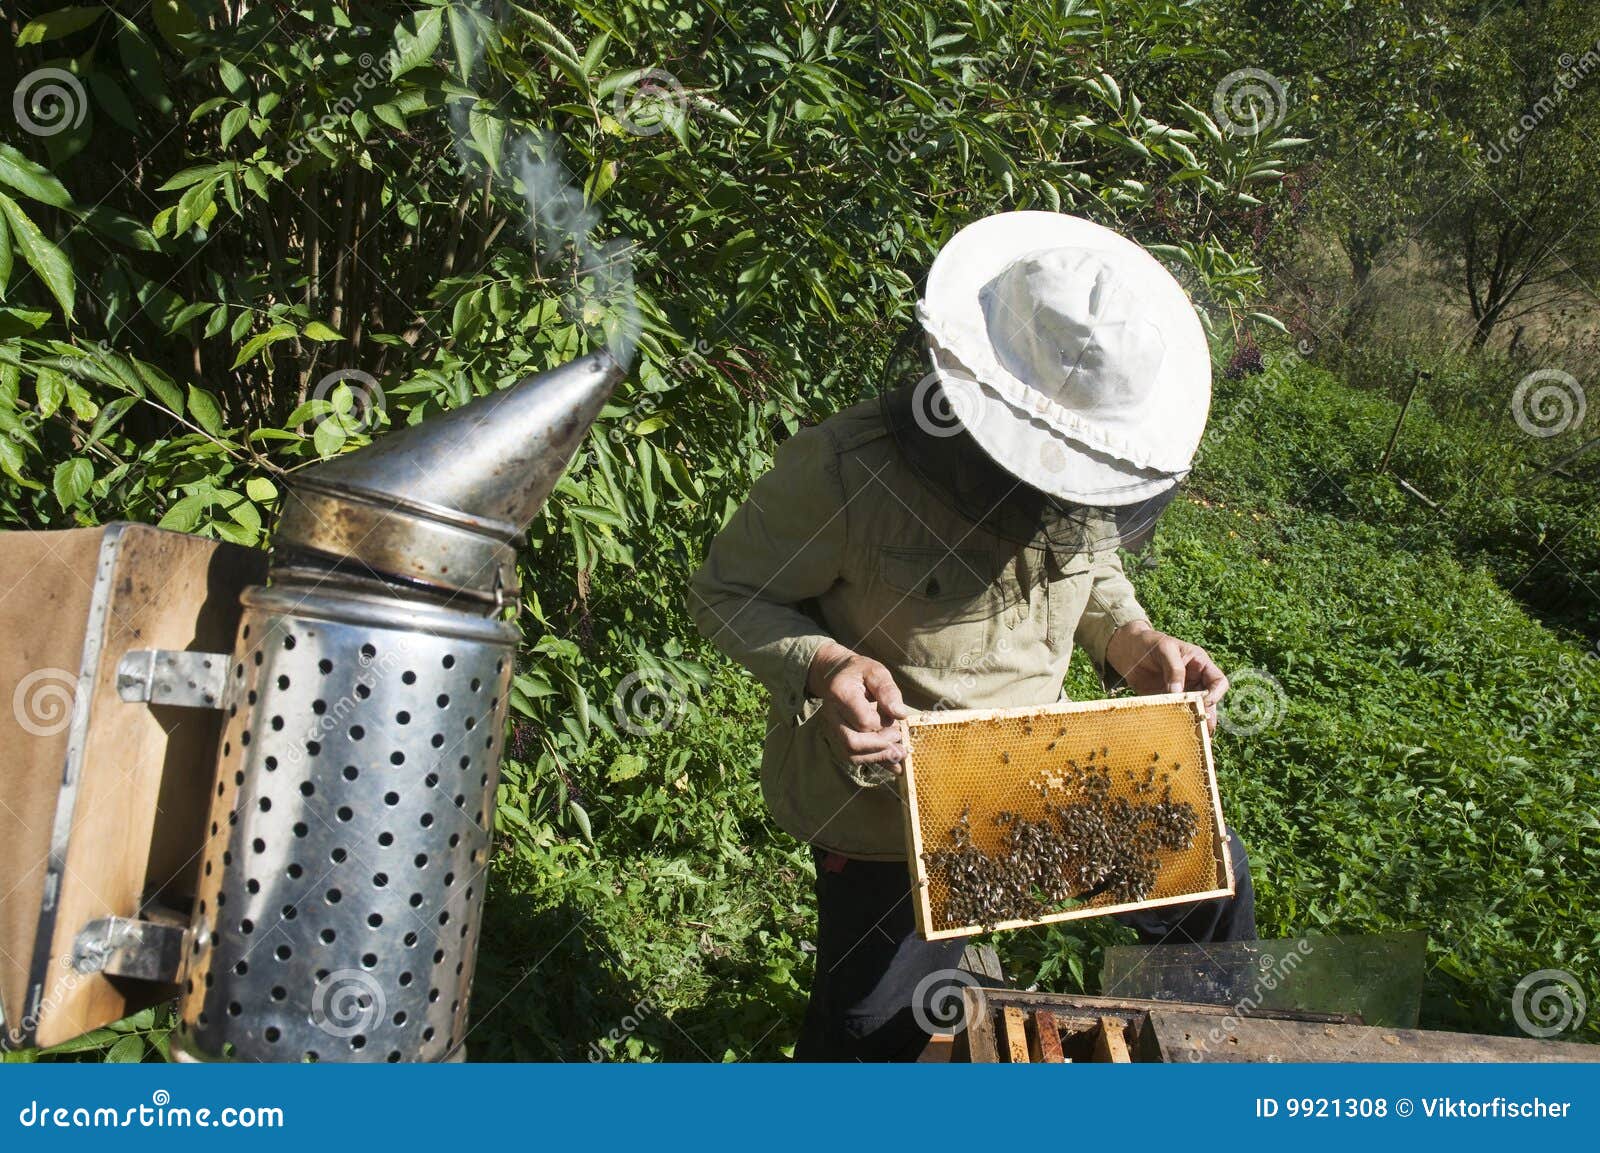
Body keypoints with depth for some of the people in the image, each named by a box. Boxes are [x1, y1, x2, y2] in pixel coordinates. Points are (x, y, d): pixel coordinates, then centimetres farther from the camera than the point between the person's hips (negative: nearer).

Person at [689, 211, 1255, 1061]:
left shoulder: (1086, 471, -9)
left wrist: (1135, 644, -9)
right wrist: (823, 666, -33)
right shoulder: (846, 468, -27)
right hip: (886, 810, -5)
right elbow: (727, 593, -15)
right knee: (877, 1035, 8)